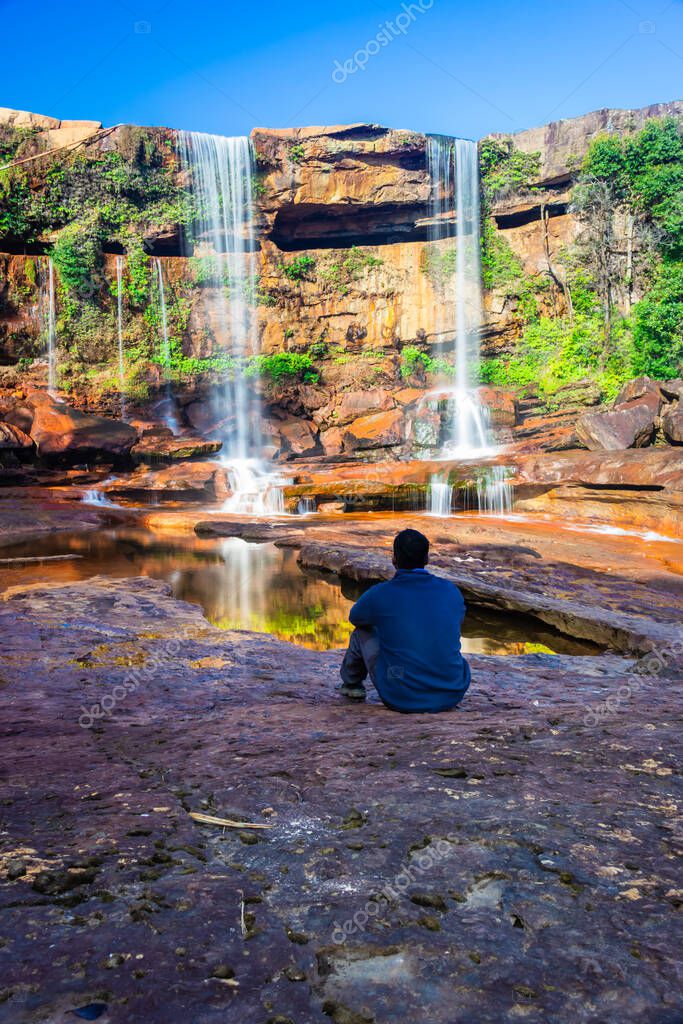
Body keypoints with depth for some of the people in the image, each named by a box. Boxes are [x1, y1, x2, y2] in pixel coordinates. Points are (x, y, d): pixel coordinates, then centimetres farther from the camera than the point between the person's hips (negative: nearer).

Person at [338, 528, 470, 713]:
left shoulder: (379, 595, -10)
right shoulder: (452, 591, -1)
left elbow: (355, 618, 14)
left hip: (401, 700, -2)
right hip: (451, 697, 3)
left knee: (363, 633, 19)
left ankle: (351, 683, 44)